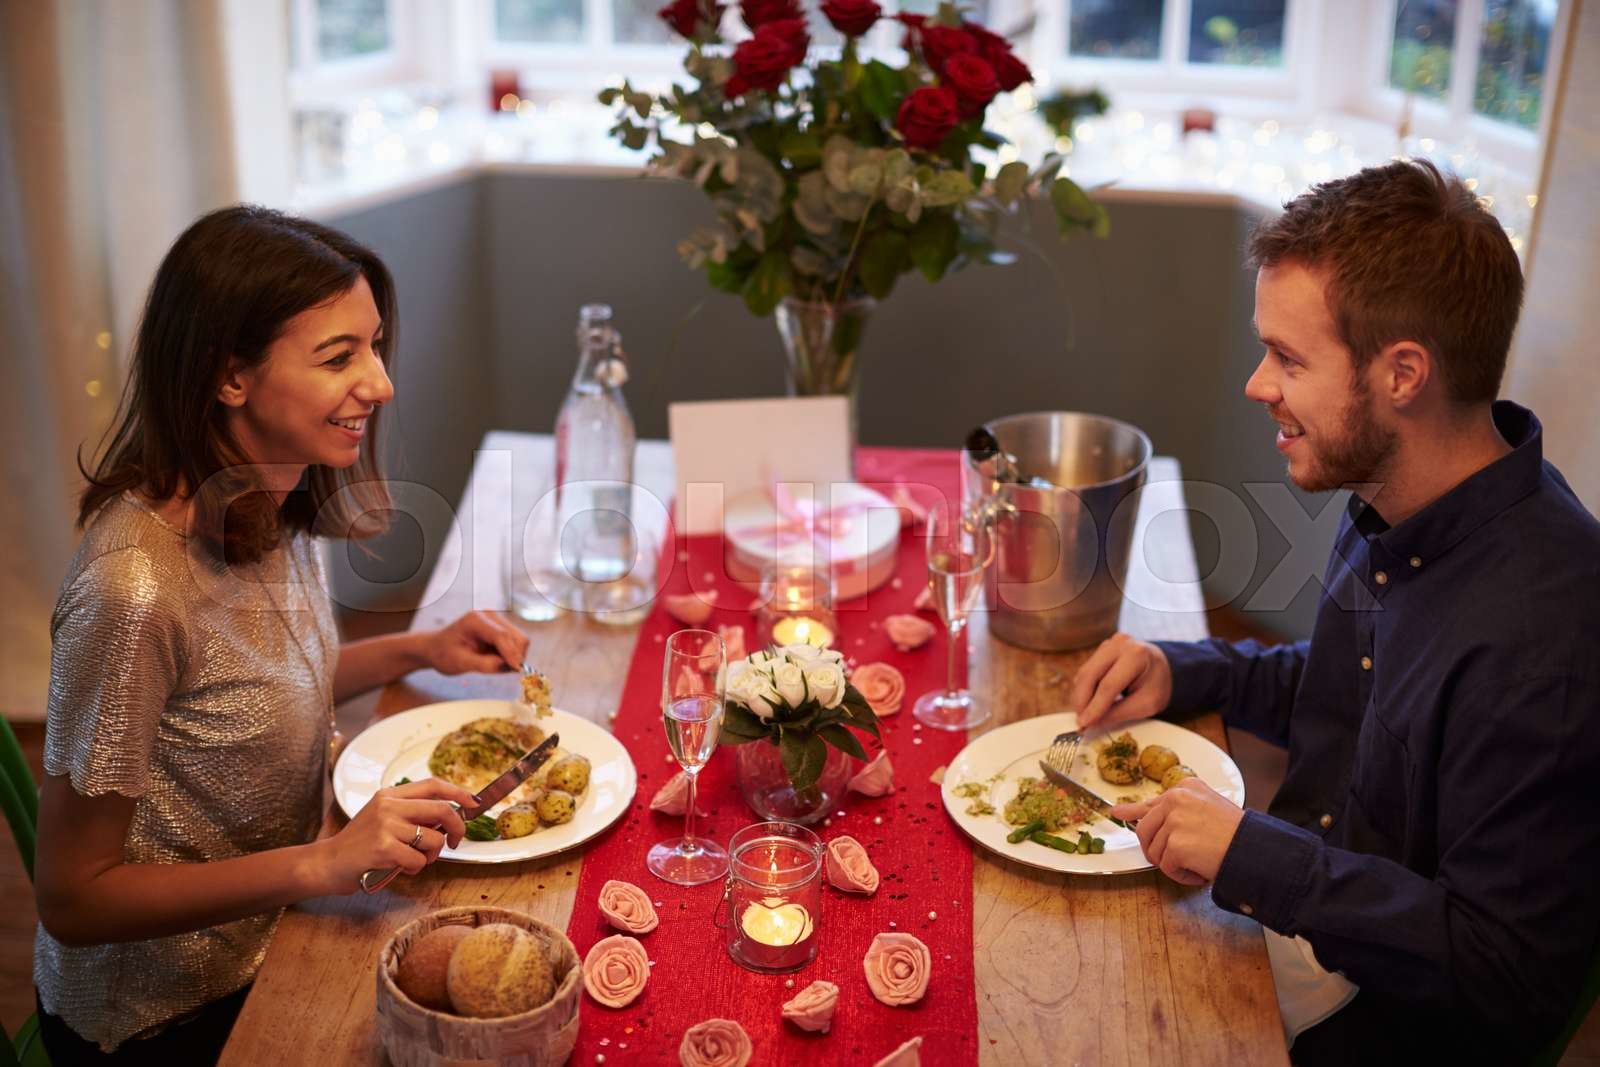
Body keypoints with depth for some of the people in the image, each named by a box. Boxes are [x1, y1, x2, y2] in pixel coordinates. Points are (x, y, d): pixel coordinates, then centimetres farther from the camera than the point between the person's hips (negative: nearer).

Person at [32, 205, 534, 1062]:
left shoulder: (275, 504, -6)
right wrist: (327, 862, -31)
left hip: (262, 943, 7)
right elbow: (73, 900, -23)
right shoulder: (134, 589, -31)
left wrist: (421, 650, -4)